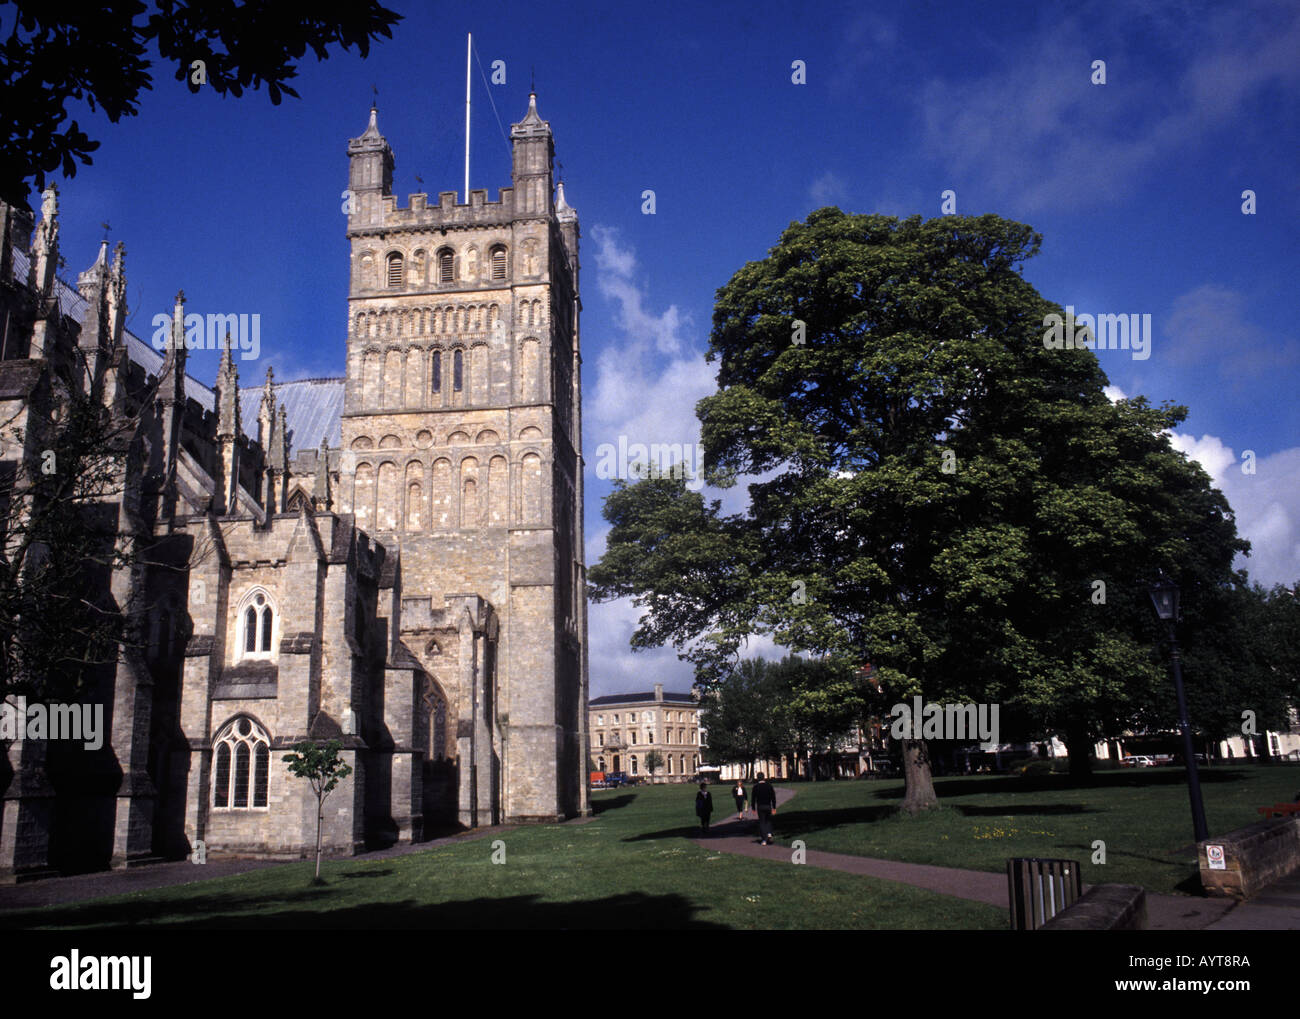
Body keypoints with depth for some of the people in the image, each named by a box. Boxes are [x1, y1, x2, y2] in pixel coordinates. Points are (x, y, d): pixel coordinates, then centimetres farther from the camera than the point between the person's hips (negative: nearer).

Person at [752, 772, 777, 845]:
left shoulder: (756, 786, -6)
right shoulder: (769, 785, -1)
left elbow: (753, 798, -5)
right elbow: (773, 797, 0)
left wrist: (753, 808, 3)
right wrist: (774, 808, 4)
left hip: (760, 807, -2)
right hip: (768, 806, 2)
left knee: (761, 822, 4)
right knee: (768, 820, 20)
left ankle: (764, 840, 0)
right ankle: (769, 833, -3)